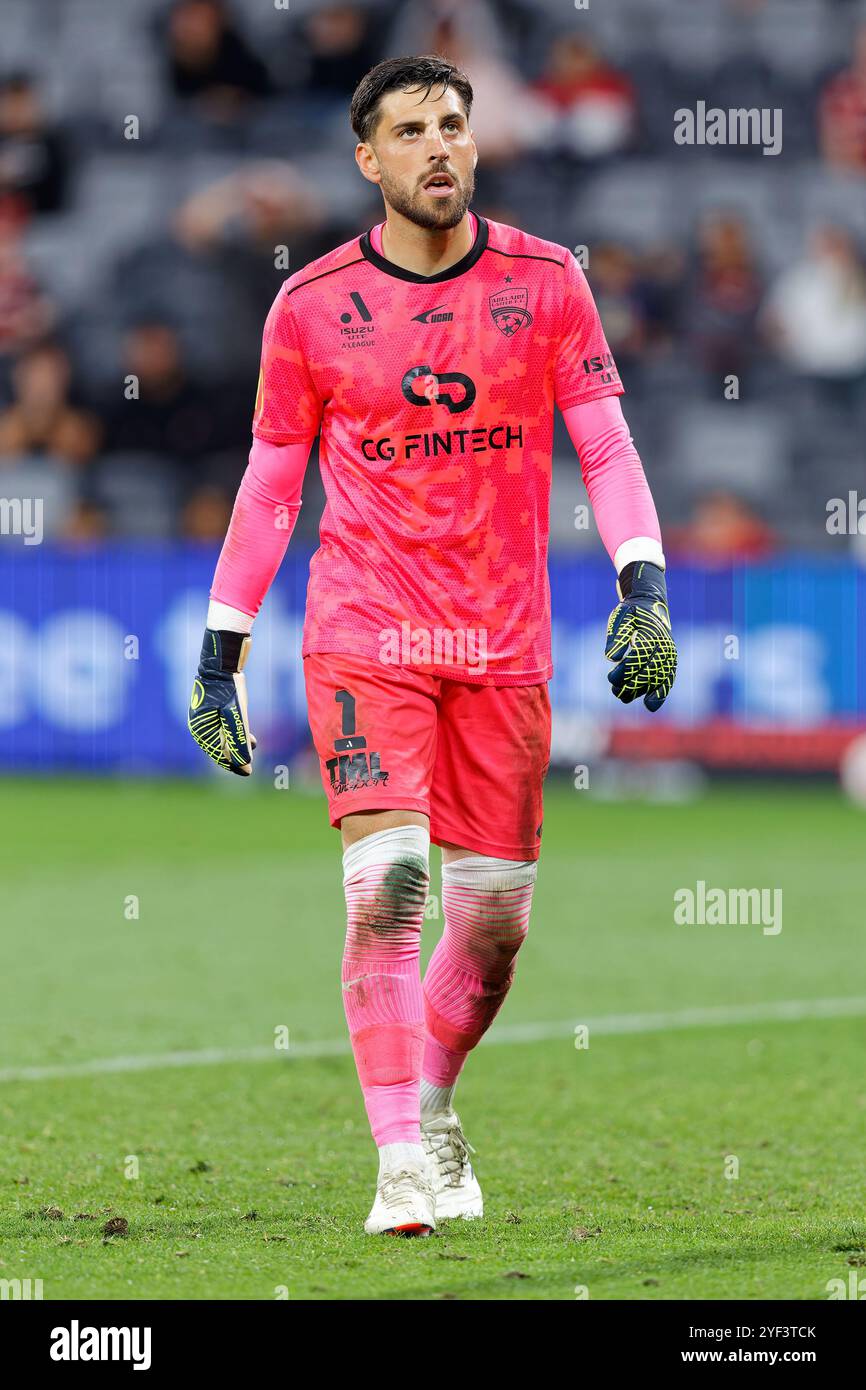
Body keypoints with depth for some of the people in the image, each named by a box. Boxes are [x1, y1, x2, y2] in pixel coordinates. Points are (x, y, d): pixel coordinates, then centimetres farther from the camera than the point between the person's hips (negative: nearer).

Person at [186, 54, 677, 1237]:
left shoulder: (545, 282, 3)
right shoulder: (310, 307, 1)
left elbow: (605, 446, 4)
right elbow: (269, 485, 8)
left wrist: (644, 584, -11)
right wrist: (219, 652, 6)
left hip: (503, 646, 2)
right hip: (362, 640, -2)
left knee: (494, 919, 4)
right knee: (386, 884, -17)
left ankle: (433, 1104, 31)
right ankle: (404, 1164, -13)